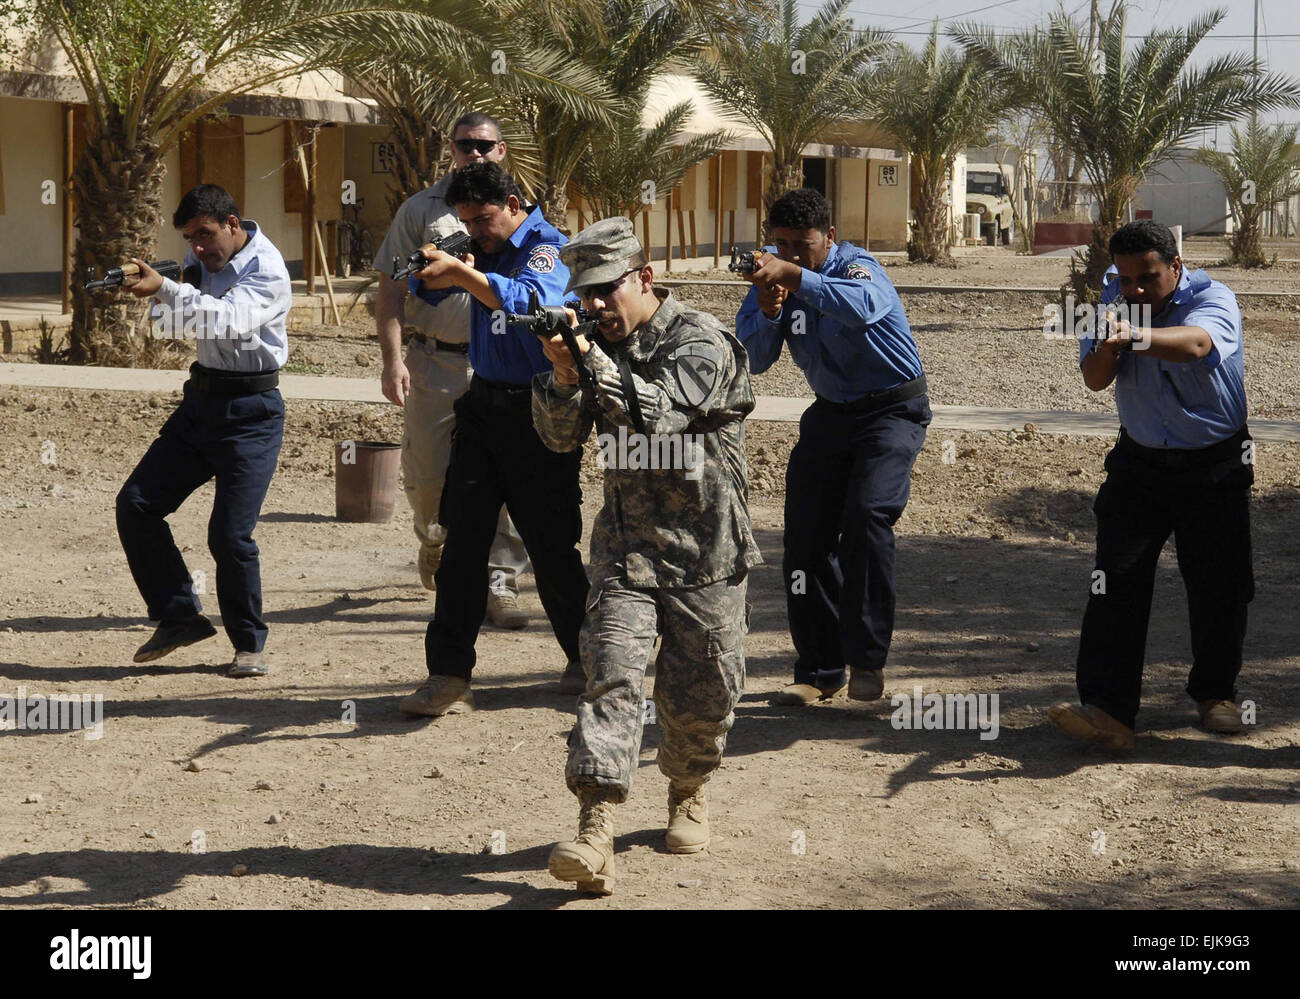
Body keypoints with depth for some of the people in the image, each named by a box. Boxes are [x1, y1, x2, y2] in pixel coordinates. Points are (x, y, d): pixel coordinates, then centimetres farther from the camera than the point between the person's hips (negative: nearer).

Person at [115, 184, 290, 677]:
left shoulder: (267, 271, -16)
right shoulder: (202, 260, 8)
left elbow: (228, 321, -34)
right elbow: (173, 323, 14)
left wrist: (165, 288, -44)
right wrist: (156, 296, -8)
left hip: (249, 413, -8)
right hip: (200, 401, 8)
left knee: (230, 535, -12)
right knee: (136, 504, 0)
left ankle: (249, 643, 7)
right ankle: (181, 616, 10)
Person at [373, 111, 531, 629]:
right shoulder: (421, 209, 5)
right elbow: (391, 291, 3)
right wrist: (393, 359, -7)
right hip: (434, 361, 0)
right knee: (427, 474, 5)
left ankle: (500, 583, 1)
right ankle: (435, 538, 38)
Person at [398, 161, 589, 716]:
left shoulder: (547, 246, -11)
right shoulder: (485, 247, 10)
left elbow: (532, 300, -32)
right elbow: (427, 291, 8)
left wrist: (463, 274, -44)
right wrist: (430, 271, -16)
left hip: (538, 415, -6)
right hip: (483, 405, 6)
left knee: (551, 546, 1)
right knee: (462, 541, -2)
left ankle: (585, 659, 22)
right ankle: (449, 675, -2)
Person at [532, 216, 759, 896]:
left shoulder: (701, 342, -11)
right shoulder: (600, 343, 7)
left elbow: (659, 412, -26)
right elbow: (561, 437, 2)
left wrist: (591, 357, -24)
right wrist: (562, 372, -15)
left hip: (705, 556, -3)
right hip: (627, 546, 3)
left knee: (700, 697, 8)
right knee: (611, 675, -14)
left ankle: (689, 792, 37)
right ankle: (595, 837, -23)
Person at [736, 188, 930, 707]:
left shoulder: (856, 266, -20)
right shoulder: (771, 273, -2)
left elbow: (863, 306, -45)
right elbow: (752, 360, -4)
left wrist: (796, 277, -54)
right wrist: (768, 314, -24)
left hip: (892, 408, -6)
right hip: (830, 412, 6)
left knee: (866, 517, -25)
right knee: (806, 536, 1)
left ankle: (866, 659, -16)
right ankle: (819, 670, 10)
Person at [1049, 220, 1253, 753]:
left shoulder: (1212, 299, -19)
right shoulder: (1113, 301, -2)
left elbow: (1195, 344, -42)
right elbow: (1094, 380, -10)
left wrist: (1135, 335, -61)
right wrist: (1108, 344, -32)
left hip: (1215, 468, -3)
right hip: (1139, 463, 3)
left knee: (1219, 586, 4)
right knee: (1117, 580, -10)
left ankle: (1215, 691, 29)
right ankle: (1108, 710, -16)